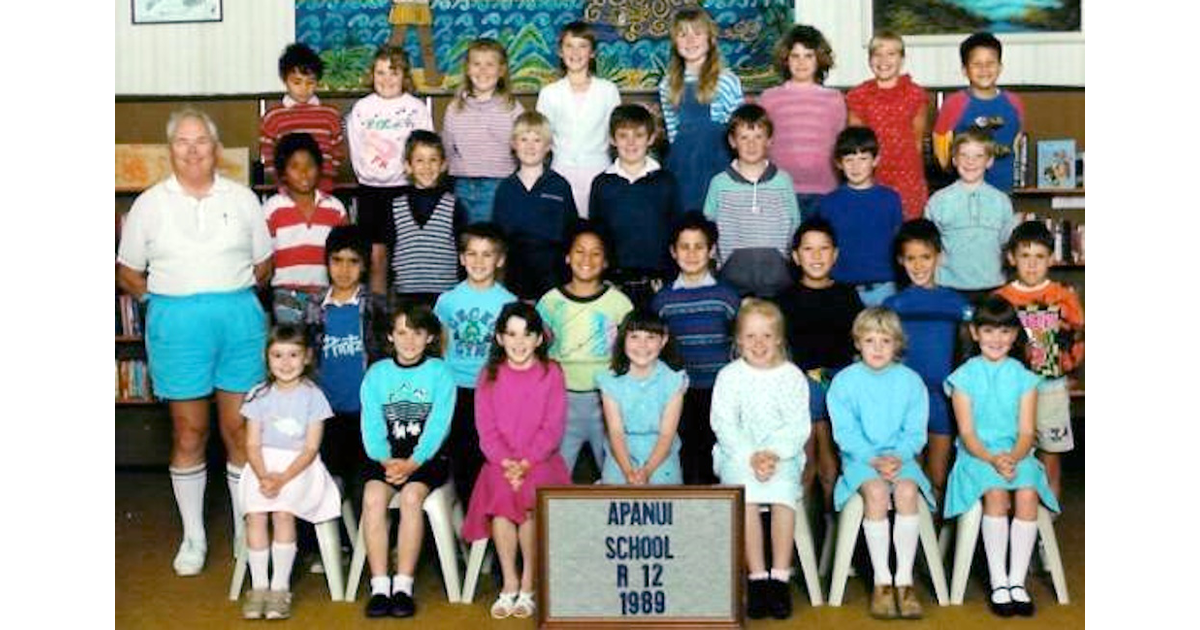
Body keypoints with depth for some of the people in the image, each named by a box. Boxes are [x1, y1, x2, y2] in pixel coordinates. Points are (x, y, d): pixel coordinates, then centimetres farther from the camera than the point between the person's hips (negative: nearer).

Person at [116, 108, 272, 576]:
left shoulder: (242, 199, 7)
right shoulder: (150, 204, 5)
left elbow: (263, 264, 12)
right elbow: (127, 274, 10)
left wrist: (234, 297, 3)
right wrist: (169, 301, 1)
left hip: (239, 319, 1)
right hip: (176, 323, 0)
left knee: (241, 430, 3)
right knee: (188, 433, 6)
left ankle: (247, 534, 17)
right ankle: (193, 538, 19)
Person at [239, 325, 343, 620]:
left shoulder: (312, 396, -1)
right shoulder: (259, 395, 7)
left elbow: (311, 448, -6)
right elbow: (253, 444, 2)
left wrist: (282, 478, -18)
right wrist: (263, 476, -16)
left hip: (300, 466, -2)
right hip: (263, 465, 2)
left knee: (283, 512, -27)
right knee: (255, 513, -23)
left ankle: (280, 587, -16)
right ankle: (258, 587, -13)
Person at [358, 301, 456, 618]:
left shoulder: (440, 373, 4)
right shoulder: (376, 374, 11)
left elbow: (438, 425, -7)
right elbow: (371, 425, 1)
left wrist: (412, 462, -19)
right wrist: (385, 460, -16)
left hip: (427, 455, -2)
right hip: (385, 455, 2)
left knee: (411, 496, -31)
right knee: (373, 497, -27)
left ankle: (403, 585, -24)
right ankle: (379, 586, -22)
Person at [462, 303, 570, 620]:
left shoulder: (551, 373, 4)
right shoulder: (489, 375, 9)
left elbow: (553, 427, -3)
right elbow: (485, 427, 2)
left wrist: (526, 462, -14)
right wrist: (506, 462, -13)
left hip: (541, 462, -1)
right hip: (500, 462, 1)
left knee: (531, 497, -30)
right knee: (499, 494, -29)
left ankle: (528, 585, -16)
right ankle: (509, 584, -17)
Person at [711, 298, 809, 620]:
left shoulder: (792, 376, 8)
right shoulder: (729, 376, 7)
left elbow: (798, 426, 0)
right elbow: (724, 425, -2)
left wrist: (773, 454, -17)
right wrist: (750, 457, -16)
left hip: (783, 455, 0)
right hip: (738, 455, 0)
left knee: (784, 492, -30)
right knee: (745, 491, -30)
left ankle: (780, 577, -25)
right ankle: (757, 578, -25)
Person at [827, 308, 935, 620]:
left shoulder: (911, 381, 6)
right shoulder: (844, 381, 1)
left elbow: (915, 432, 3)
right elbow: (845, 433, -4)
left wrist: (897, 456, -15)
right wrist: (874, 458, -17)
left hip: (900, 457, 1)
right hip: (860, 458, -1)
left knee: (907, 491, -29)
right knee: (876, 492, -31)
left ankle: (904, 580, -23)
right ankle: (881, 581, -23)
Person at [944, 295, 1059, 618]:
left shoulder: (1023, 378, 10)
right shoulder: (965, 377, 5)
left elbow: (1026, 433, 1)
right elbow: (967, 433, -2)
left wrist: (1013, 457, -20)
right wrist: (993, 459, -20)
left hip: (1016, 454, 2)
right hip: (976, 455, -1)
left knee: (1027, 492, -30)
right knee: (996, 493, -32)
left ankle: (1017, 581, -21)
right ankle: (998, 583, -23)